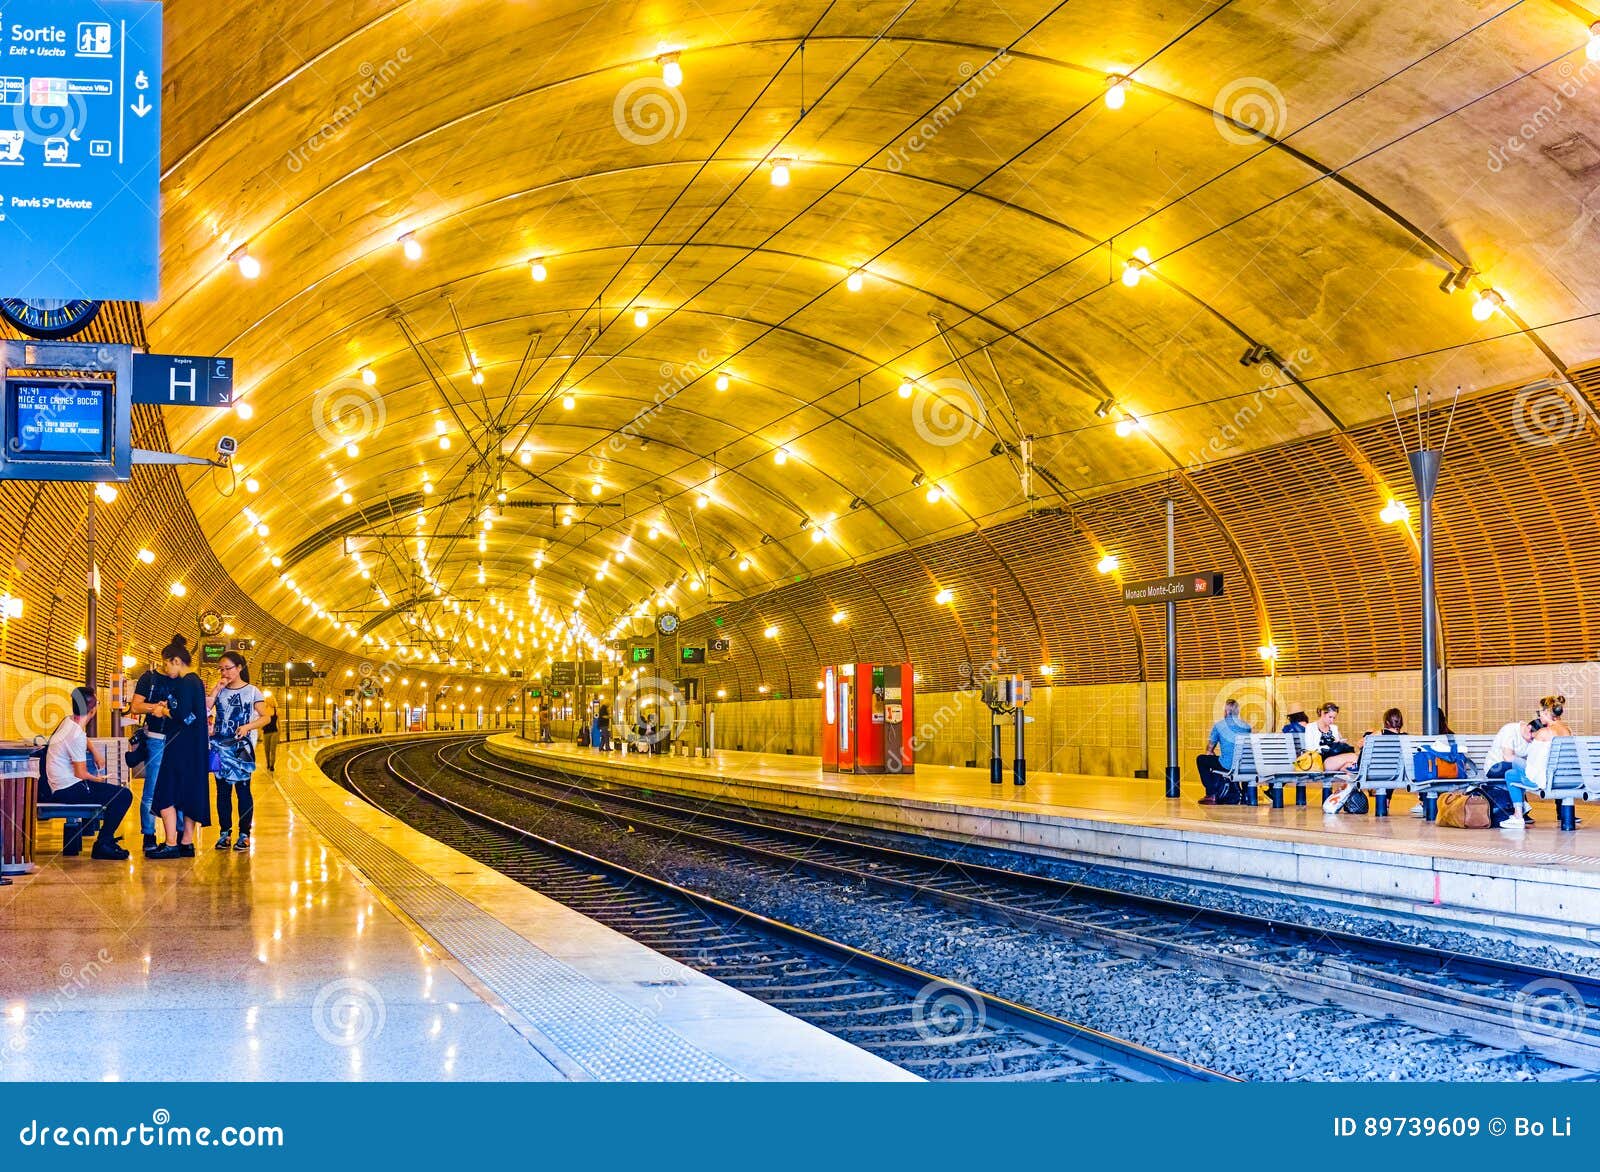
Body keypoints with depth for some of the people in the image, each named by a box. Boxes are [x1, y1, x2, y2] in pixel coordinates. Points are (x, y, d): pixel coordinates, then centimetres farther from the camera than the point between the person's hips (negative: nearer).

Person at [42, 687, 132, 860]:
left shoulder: (68, 721, 5)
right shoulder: (77, 735, -22)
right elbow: (81, 774, -18)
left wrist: (95, 752, 14)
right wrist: (98, 779, 1)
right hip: (69, 790, -10)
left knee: (118, 792, 21)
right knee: (124, 795, -16)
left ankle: (106, 838, 22)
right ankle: (102, 844, -7)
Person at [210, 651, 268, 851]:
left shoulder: (252, 691, 1)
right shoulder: (219, 691, 9)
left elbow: (265, 717, -2)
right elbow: (205, 708, -6)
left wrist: (248, 726, -18)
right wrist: (217, 688, -8)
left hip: (241, 747, -3)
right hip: (220, 747, 3)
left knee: (243, 789, -2)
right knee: (222, 790, 6)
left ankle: (244, 834, 3)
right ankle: (225, 832, 13)